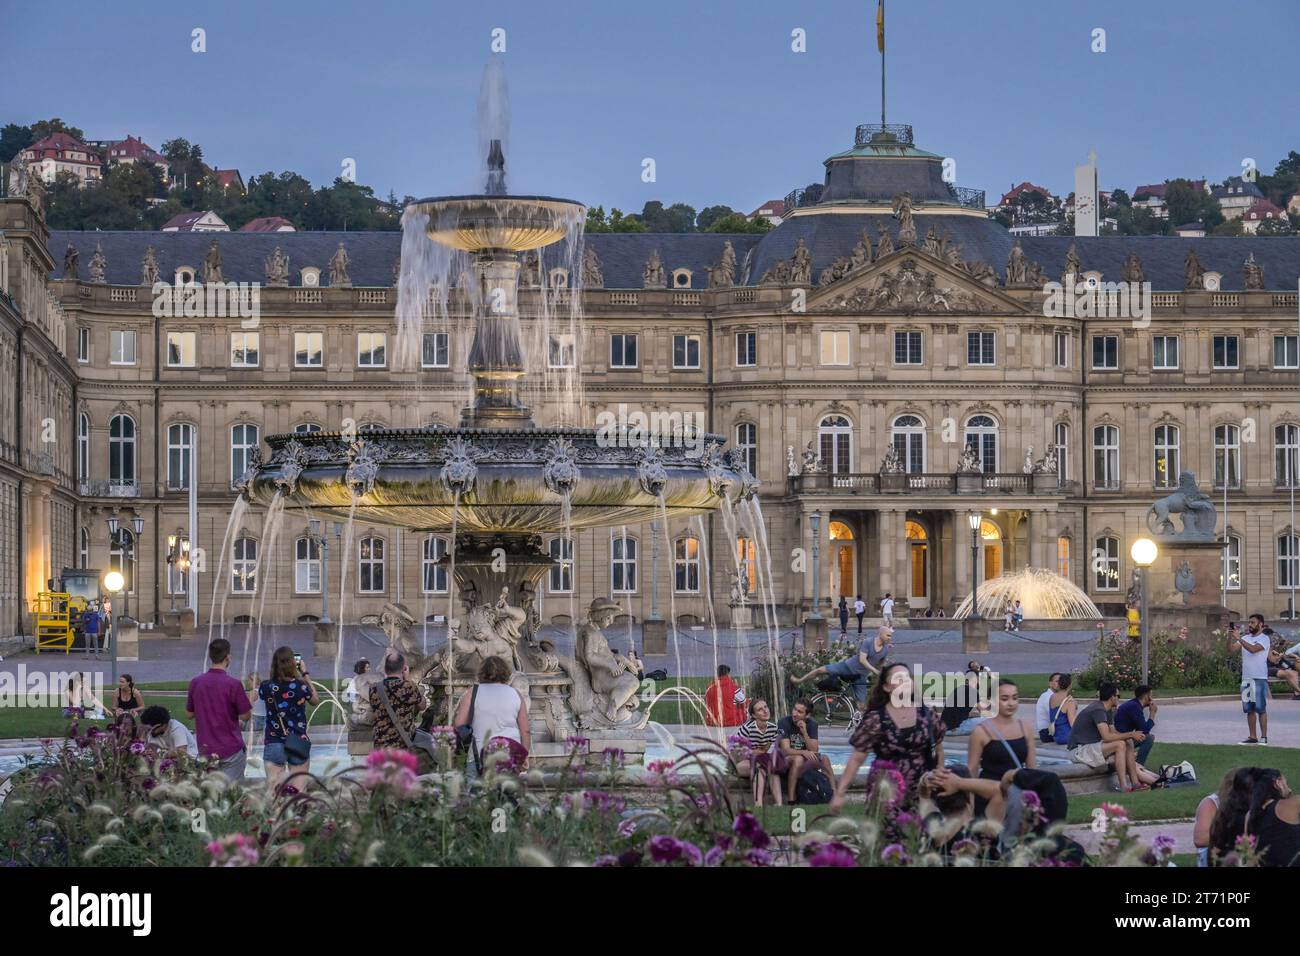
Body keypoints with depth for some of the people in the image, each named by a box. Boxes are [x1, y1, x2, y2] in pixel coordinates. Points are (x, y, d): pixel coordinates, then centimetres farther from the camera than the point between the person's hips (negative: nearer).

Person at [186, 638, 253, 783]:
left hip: (205, 749, 4)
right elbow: (245, 716, -9)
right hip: (231, 748, -4)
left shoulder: (196, 683, 0)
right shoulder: (233, 684, -14)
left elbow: (189, 713, 10)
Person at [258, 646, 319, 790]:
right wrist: (305, 674, 13)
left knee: (273, 791, -1)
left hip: (274, 744, 1)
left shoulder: (267, 687, -6)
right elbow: (316, 700, 10)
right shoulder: (300, 686, -10)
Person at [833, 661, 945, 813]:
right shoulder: (876, 720, -7)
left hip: (922, 795, 2)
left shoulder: (927, 715, 2)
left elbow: (938, 750, 14)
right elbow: (856, 759, -6)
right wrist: (840, 793, -10)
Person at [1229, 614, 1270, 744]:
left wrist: (1239, 638, -27)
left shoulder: (1264, 639, -6)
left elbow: (1253, 649, -23)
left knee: (1261, 709, -4)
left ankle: (1264, 737, -1)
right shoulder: (1246, 638, 13)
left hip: (1259, 678, -6)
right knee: (1249, 709, 7)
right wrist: (1230, 636, -11)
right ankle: (1253, 737, 12)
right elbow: (1231, 648, 5)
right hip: (1246, 678, 6)